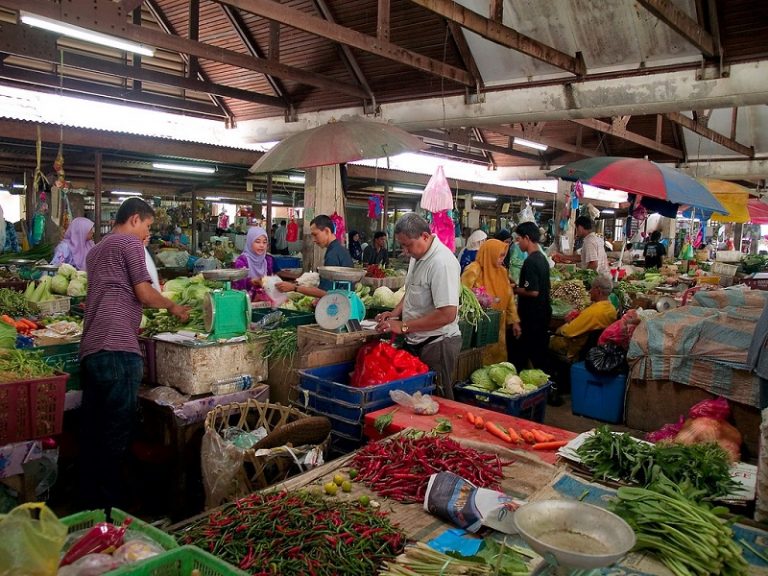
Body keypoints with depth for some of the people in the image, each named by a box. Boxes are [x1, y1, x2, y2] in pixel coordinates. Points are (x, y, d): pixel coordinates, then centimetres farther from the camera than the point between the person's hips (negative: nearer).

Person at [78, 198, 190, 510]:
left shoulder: (96, 250, 27)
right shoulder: (130, 243, 0)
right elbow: (144, 293, -5)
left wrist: (159, 308, 30)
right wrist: (173, 307, 11)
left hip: (89, 349, 9)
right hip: (117, 348, -9)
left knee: (92, 432, 13)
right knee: (116, 434, -3)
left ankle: (91, 502, 22)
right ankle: (110, 504, 2)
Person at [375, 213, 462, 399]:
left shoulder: (441, 262, -22)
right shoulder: (417, 256, 8)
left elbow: (447, 314, -27)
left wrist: (404, 326, -22)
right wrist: (395, 313, 6)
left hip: (437, 345, -9)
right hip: (417, 342, 9)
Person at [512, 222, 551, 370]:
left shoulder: (530, 261, -19)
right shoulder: (542, 258, 10)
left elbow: (533, 291, -24)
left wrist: (515, 290, -9)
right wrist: (518, 286, 15)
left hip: (532, 316, -9)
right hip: (543, 313, 9)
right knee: (540, 354, 15)